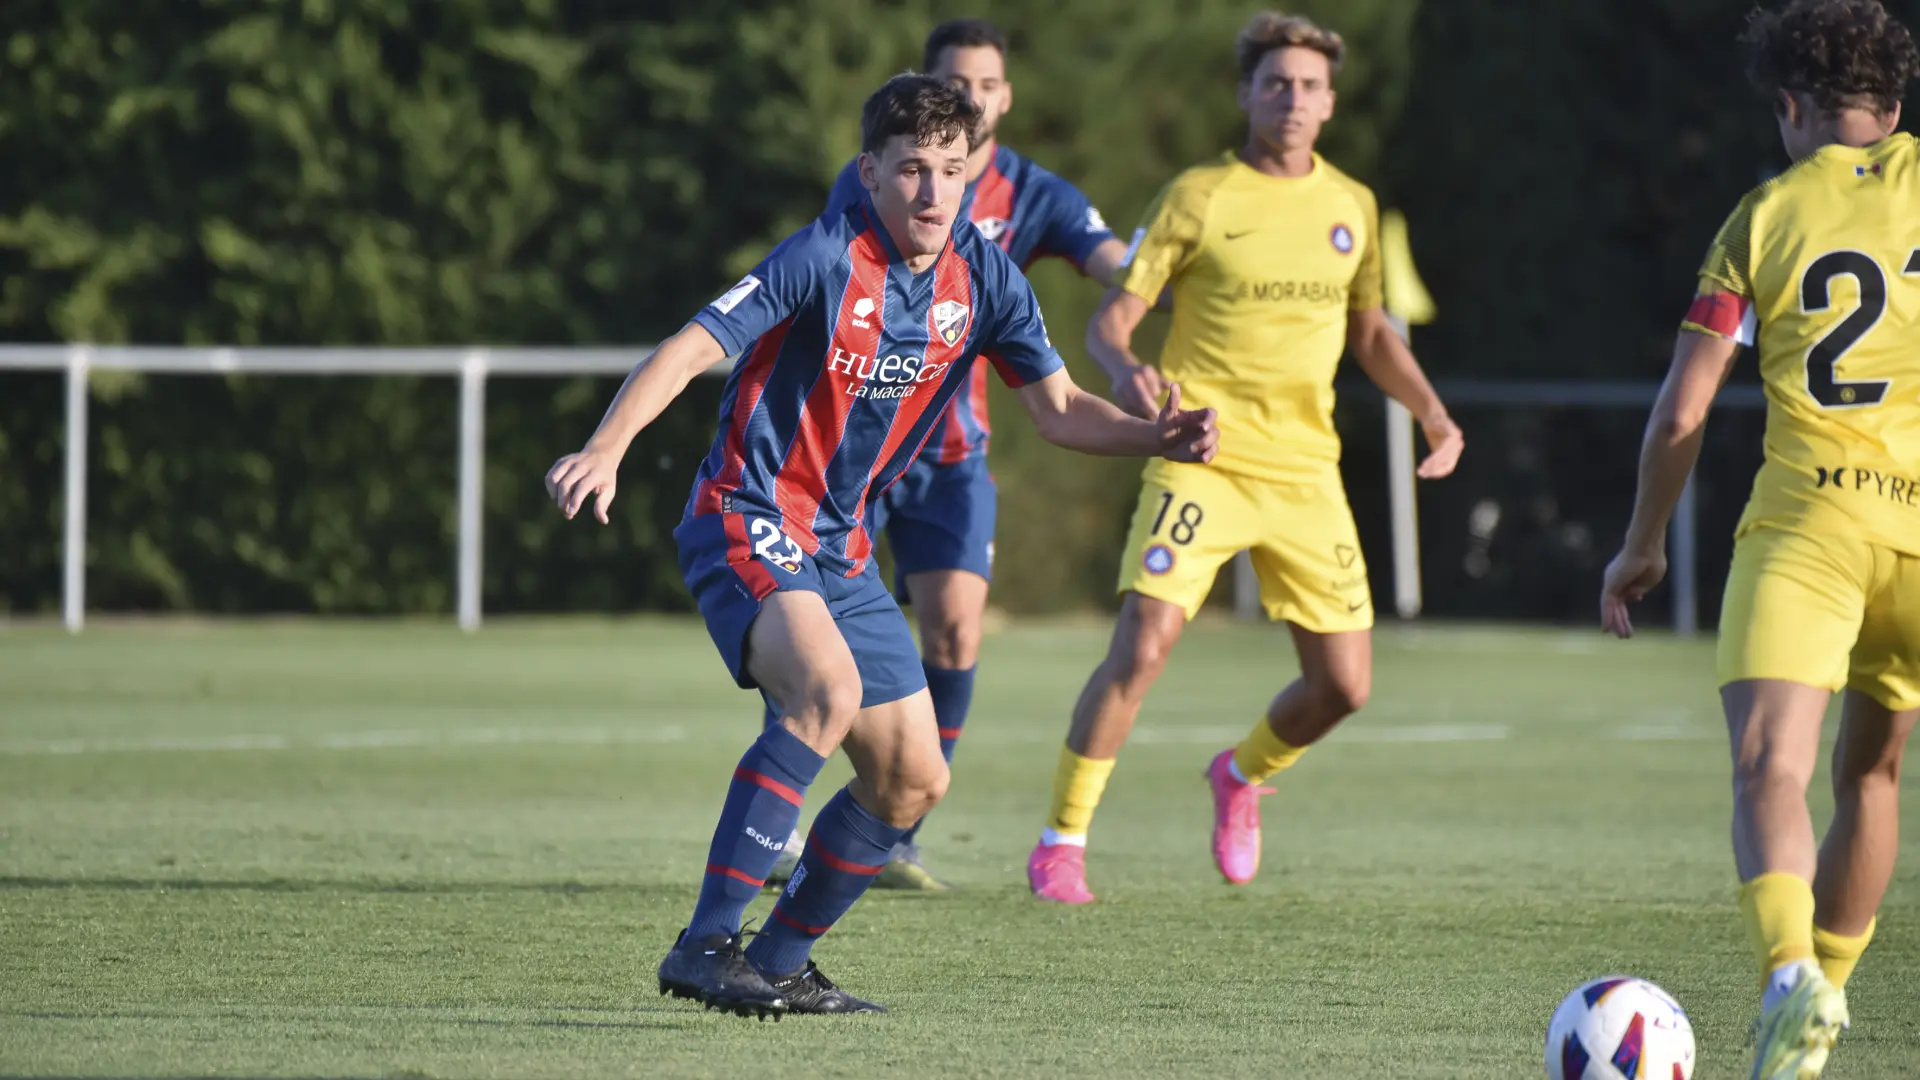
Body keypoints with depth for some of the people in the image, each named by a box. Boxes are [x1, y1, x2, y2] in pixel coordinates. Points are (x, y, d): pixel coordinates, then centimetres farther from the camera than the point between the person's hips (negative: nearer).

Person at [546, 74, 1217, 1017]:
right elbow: (693, 347, -23)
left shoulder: (980, 277, 3)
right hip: (746, 523, -8)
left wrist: (1158, 438, -9)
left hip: (840, 548, 8)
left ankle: (774, 966, 23)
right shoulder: (825, 258, -17)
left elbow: (1058, 408, 10)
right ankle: (705, 947, -33)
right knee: (828, 687, -33)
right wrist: (606, 449, -37)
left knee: (912, 779, 7)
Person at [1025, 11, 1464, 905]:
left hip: (1305, 472, 4)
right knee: (1142, 646, -19)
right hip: (1203, 457, -4)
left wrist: (1430, 410, 7)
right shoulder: (1199, 197, -3)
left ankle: (1242, 774, 34)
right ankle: (1061, 842, -6)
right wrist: (1125, 370, -26)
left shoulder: (1350, 207, 10)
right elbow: (1111, 318, -3)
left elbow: (1370, 331, 23)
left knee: (1344, 685, 2)